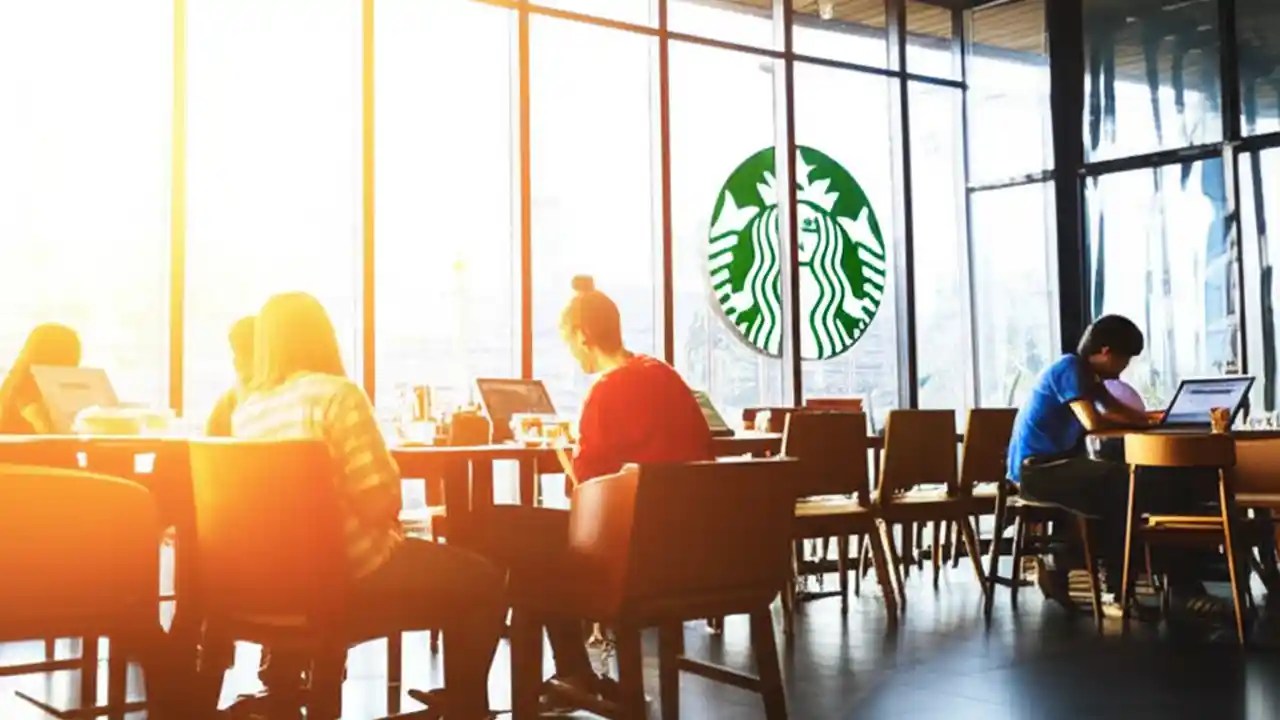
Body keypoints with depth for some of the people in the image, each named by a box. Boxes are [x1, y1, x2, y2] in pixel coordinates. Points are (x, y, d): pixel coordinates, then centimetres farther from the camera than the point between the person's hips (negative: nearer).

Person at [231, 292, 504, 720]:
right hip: (347, 568, -7)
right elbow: (380, 503, -21)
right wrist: (391, 501, 1)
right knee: (483, 581, 7)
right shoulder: (337, 394, -18)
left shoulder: (246, 408, 4)